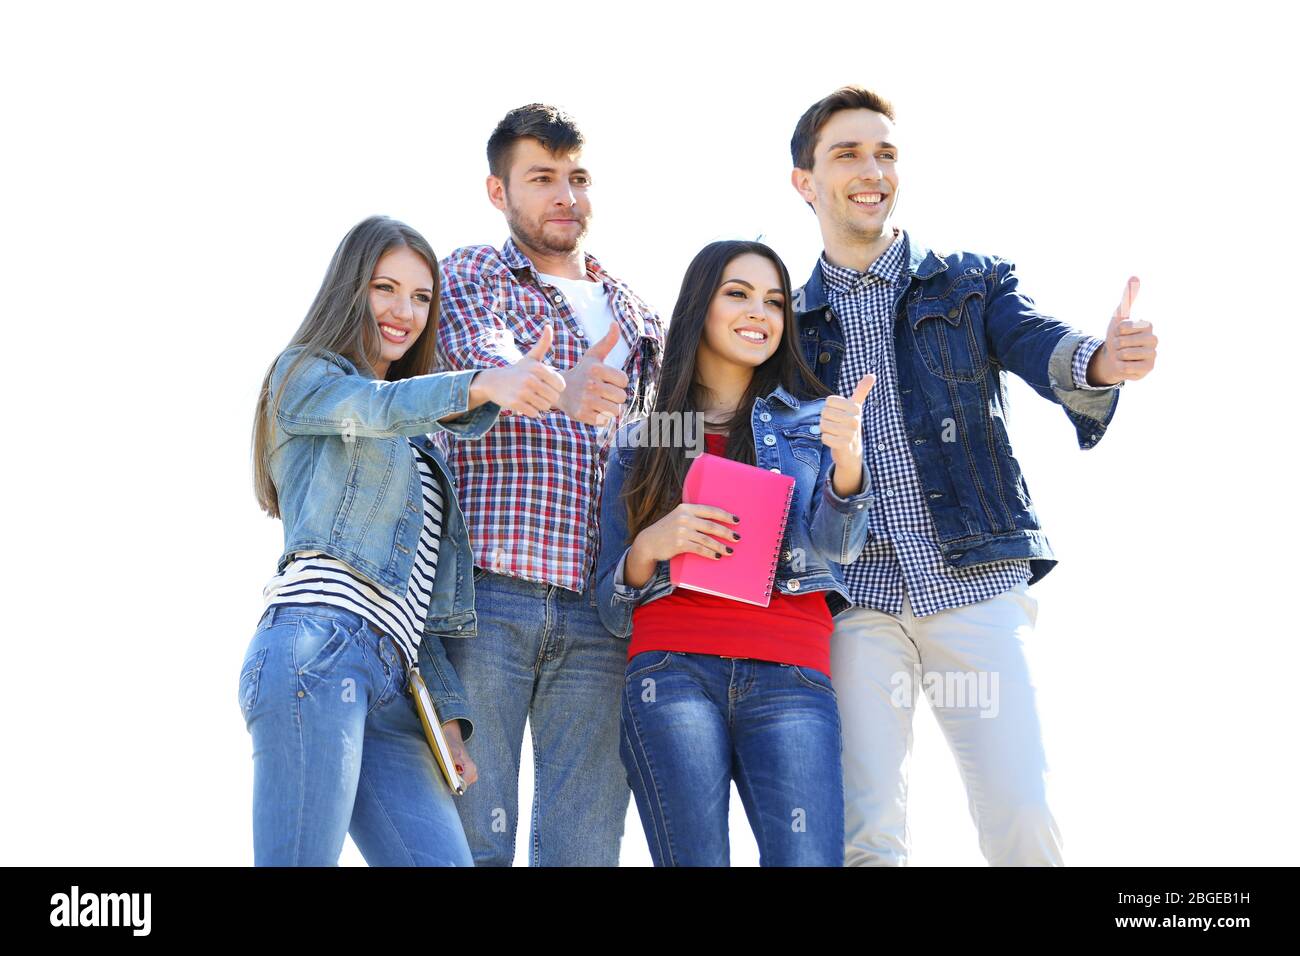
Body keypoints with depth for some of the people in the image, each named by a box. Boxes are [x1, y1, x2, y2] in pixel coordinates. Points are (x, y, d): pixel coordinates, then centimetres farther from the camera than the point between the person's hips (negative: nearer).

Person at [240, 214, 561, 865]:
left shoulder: (418, 444, 30)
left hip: (388, 680, 7)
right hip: (318, 649, -7)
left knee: (443, 857, -7)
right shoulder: (305, 377, 11)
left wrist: (447, 711, 15)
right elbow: (385, 407, -14)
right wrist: (482, 386, -33)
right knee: (301, 861, -14)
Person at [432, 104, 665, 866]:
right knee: (473, 839, -4)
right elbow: (479, 357, -14)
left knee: (587, 847, 2)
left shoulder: (638, 316, 22)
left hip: (597, 610, 4)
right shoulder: (472, 275, 8)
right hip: (487, 595, -4)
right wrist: (557, 386, -36)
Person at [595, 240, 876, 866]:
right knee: (695, 861, -9)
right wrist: (650, 546, -7)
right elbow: (613, 611, 14)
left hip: (790, 679, 0)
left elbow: (836, 545, -2)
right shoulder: (640, 443, 16)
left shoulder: (813, 422, 17)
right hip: (672, 673, 0)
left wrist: (846, 459, -22)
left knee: (810, 860, -17)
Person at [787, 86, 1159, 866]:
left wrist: (1100, 360, -33)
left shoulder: (971, 284, 9)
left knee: (1023, 816, -8)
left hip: (975, 584, -1)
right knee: (866, 834, 0)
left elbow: (1043, 347, -10)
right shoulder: (791, 321, 12)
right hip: (855, 601, 1)